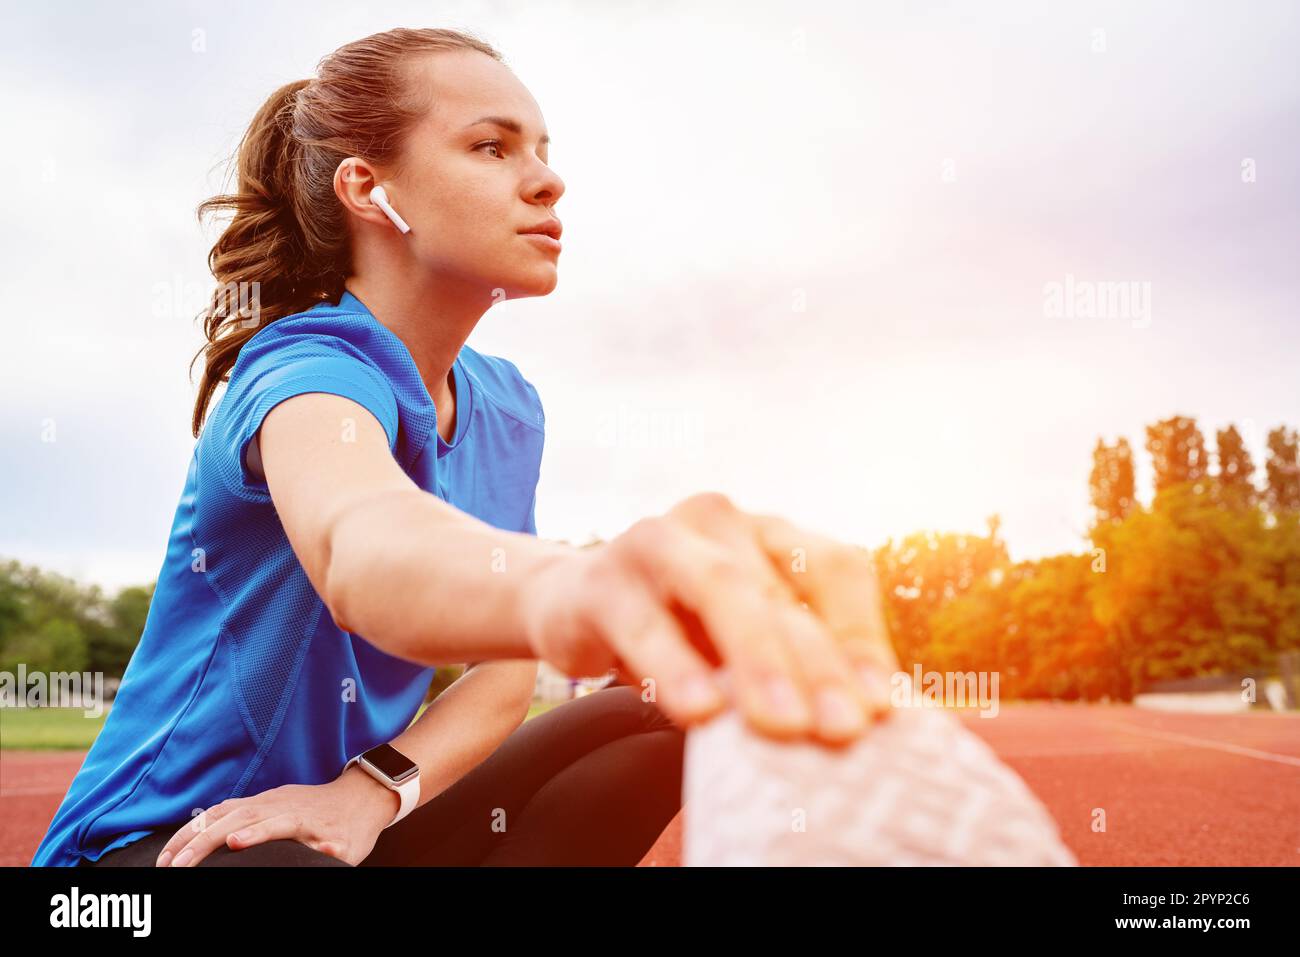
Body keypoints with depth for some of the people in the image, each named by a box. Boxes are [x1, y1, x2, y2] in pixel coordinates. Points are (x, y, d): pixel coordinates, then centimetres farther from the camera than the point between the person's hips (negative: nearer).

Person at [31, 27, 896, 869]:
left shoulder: (508, 409, 1)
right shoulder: (307, 373, -22)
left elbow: (504, 666, 1)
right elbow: (359, 542, -46)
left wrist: (372, 790, -18)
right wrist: (570, 588, -68)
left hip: (340, 819, 8)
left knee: (668, 714, -5)